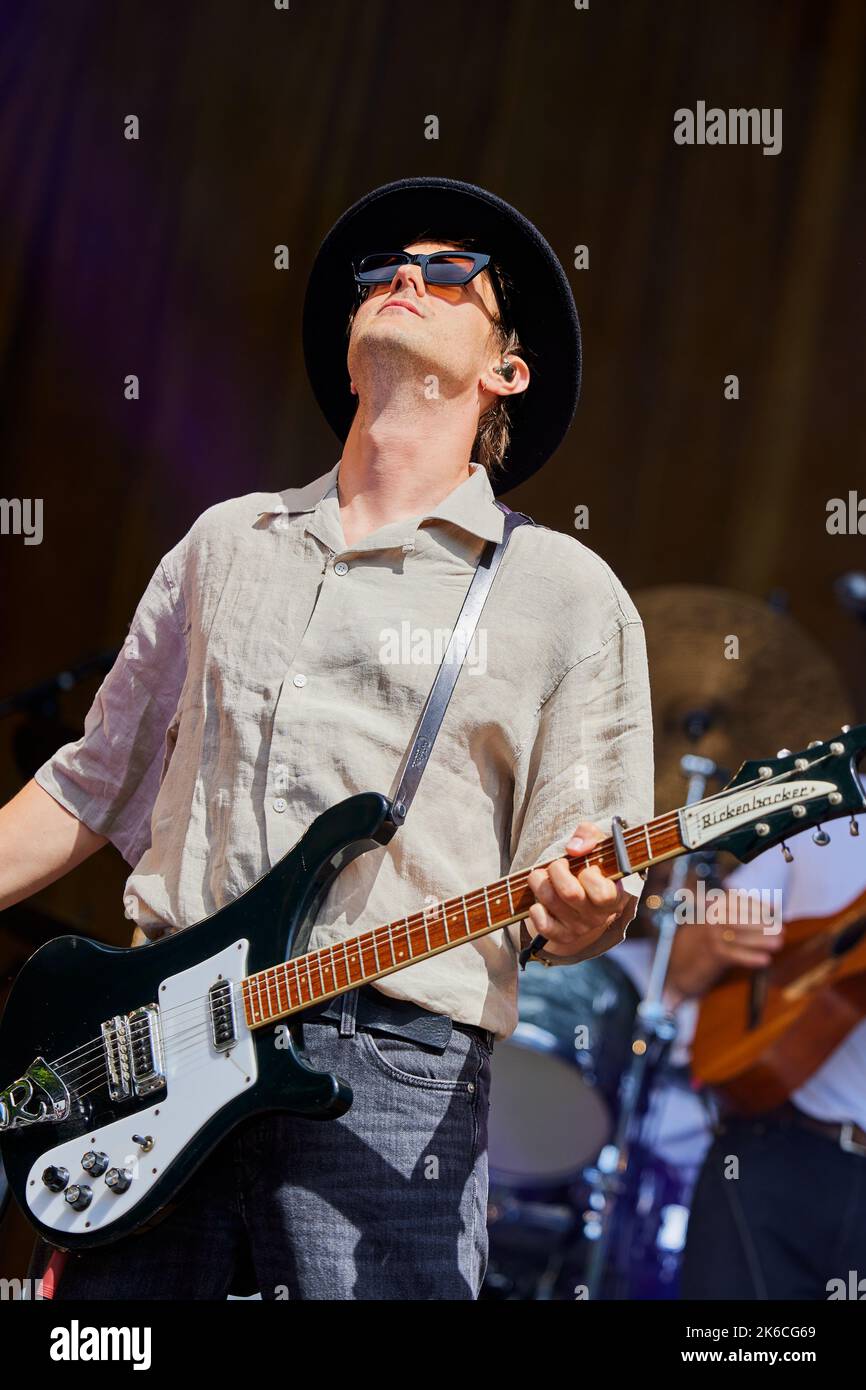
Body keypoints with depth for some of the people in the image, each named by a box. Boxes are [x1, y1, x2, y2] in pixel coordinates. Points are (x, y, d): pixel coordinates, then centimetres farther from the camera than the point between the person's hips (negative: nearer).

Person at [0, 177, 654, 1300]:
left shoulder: (566, 595, 6)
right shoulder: (228, 540, 19)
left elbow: (566, 904, 4)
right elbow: (96, 781, 22)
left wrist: (579, 910, -19)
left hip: (389, 1074, -3)